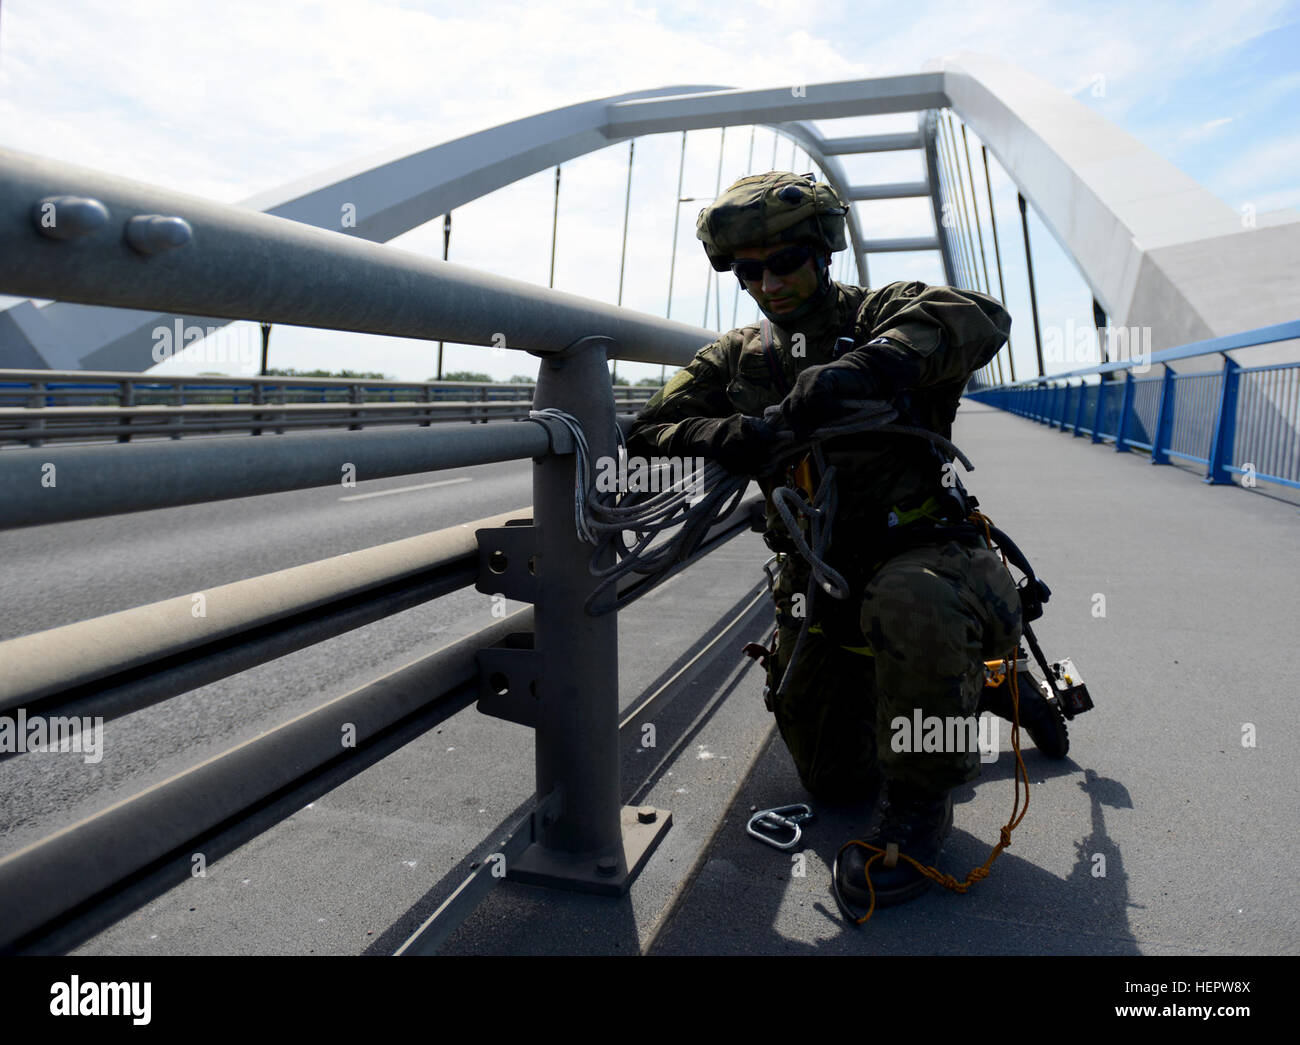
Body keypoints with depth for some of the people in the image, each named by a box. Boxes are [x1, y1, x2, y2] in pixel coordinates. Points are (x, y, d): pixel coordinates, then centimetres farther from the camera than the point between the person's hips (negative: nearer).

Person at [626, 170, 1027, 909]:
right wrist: (724, 437, -24)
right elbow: (650, 432, -2)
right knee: (833, 779, 12)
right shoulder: (738, 360, 6)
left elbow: (980, 318, -27)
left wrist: (862, 367, -42)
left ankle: (918, 805, -16)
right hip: (820, 578, 5)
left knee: (907, 606, -42)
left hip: (920, 551, -4)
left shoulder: (880, 315, -6)